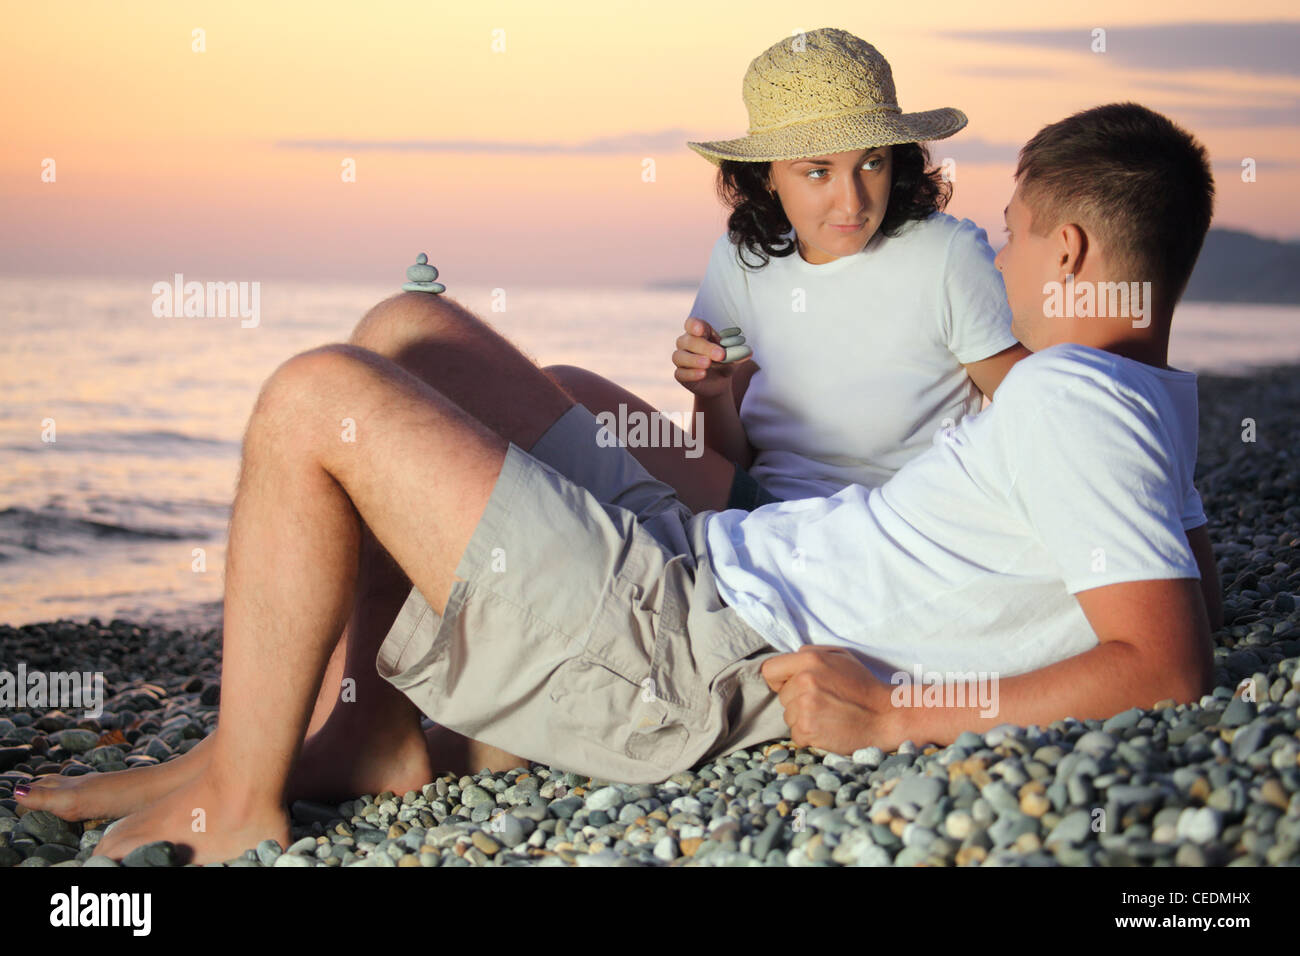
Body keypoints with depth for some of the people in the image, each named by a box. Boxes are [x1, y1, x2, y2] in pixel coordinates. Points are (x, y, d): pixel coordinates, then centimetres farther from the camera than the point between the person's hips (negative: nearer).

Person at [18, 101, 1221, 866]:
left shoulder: (1070, 400, -16)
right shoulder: (1150, 405, 12)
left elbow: (1172, 665, -27)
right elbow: (1203, 589, 28)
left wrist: (894, 718, -24)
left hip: (669, 648, -11)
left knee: (317, 399, -17)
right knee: (407, 327, 15)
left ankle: (236, 810, -5)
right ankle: (367, 736, 11)